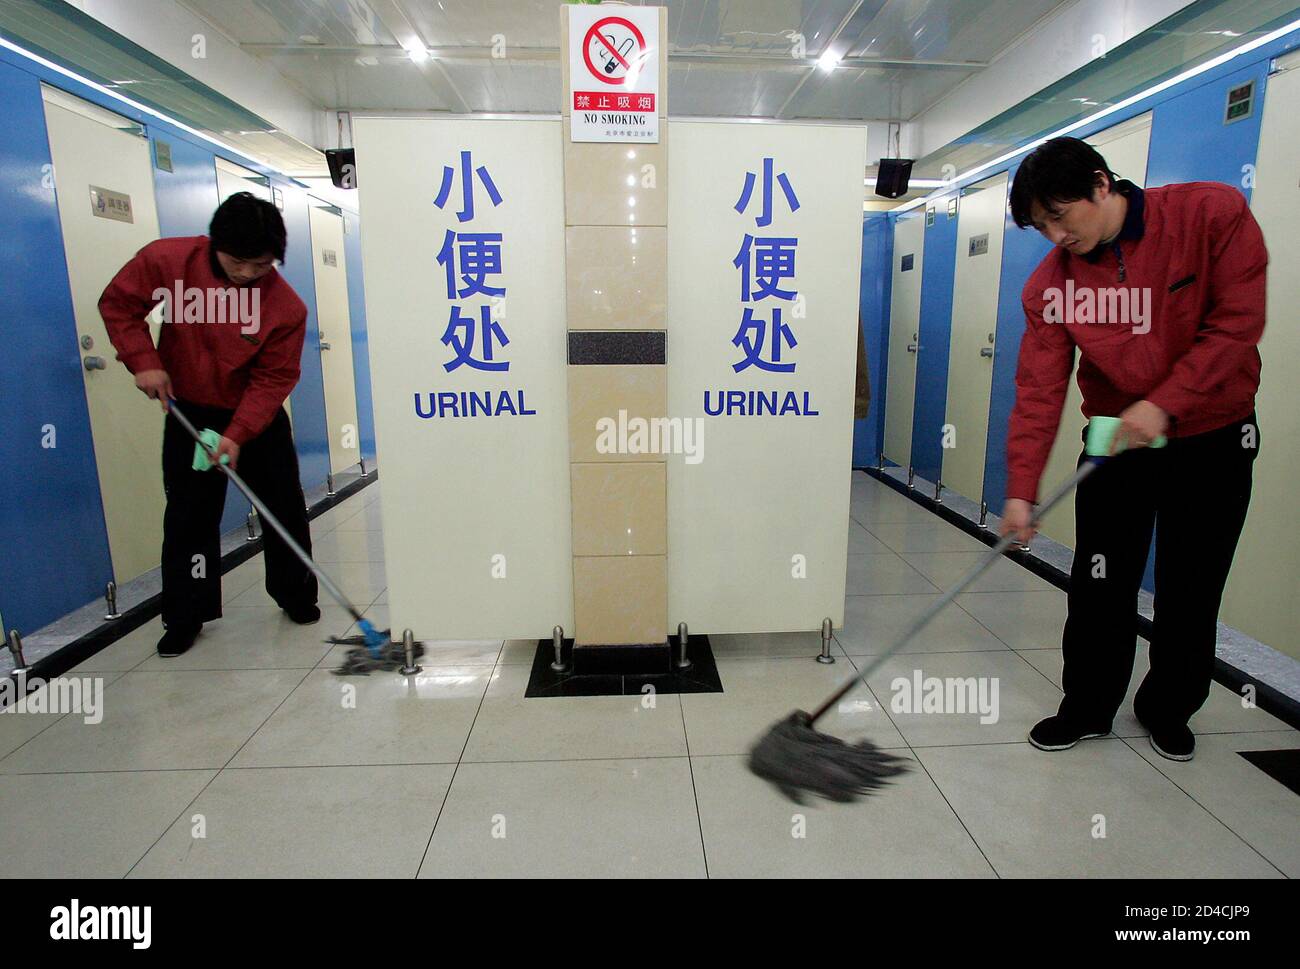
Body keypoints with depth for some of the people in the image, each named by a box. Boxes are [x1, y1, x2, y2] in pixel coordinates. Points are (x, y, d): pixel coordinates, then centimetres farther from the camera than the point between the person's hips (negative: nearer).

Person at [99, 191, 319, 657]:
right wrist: (144, 361, -13)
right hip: (188, 412, 1)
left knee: (285, 508, 4)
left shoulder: (287, 306, -22)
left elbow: (273, 378, -19)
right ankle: (185, 616, 14)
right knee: (188, 514, 3)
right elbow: (118, 303, -1)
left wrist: (237, 435, -25)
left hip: (258, 416, -1)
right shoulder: (167, 260, -16)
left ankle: (296, 594, 22)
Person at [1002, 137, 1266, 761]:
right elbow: (1039, 390, -14)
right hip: (1115, 443, 1)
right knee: (1100, 586, 2)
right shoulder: (1050, 282, -11)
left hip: (1213, 438, -1)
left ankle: (1168, 711, 29)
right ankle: (1088, 708, 22)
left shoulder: (1214, 213, -13)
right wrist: (1021, 489, -21)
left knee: (1192, 590, 8)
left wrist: (1165, 404, -25)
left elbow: (1237, 322, -15)